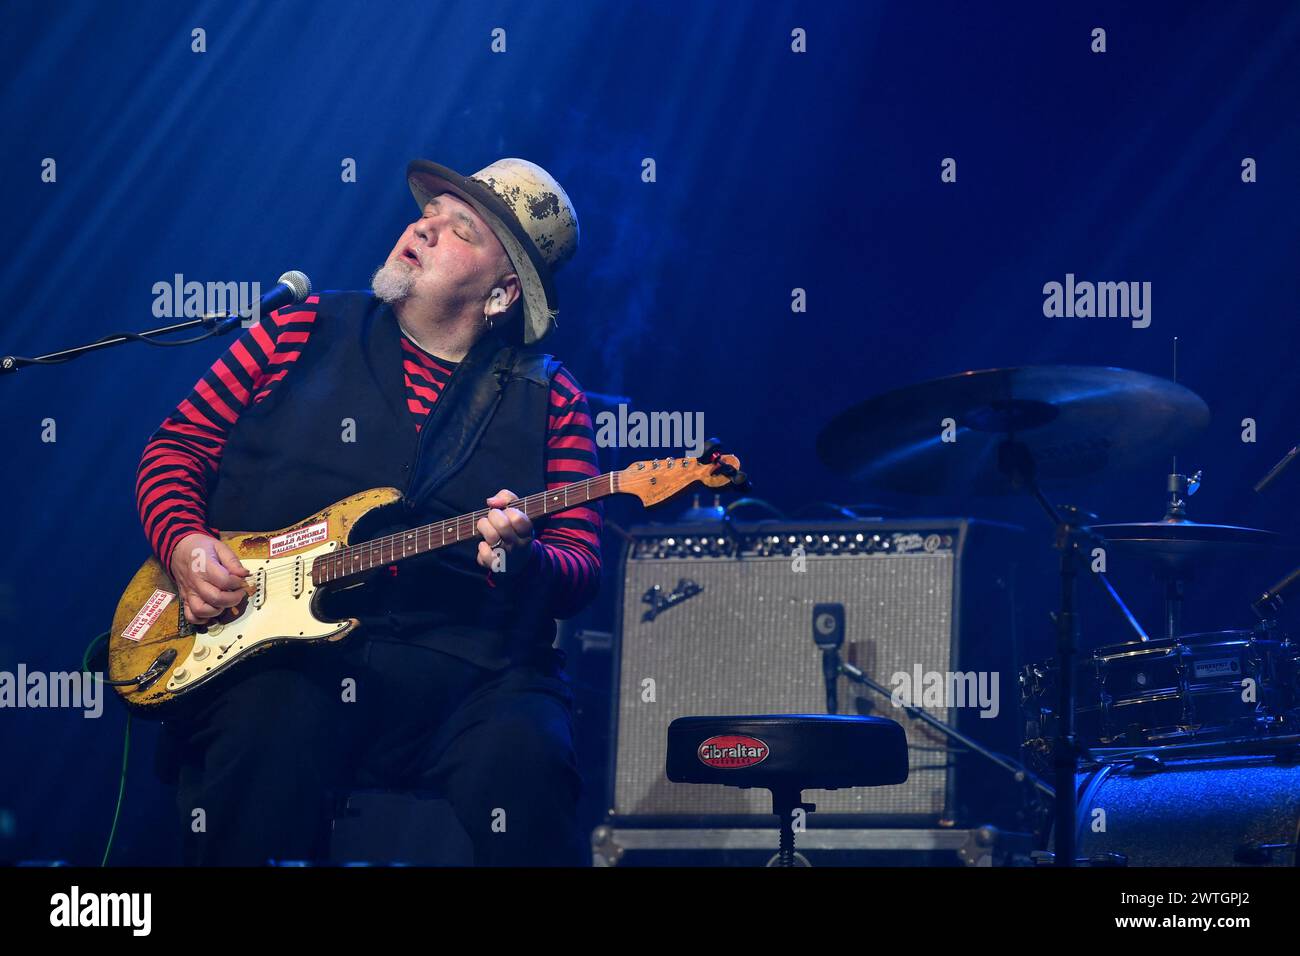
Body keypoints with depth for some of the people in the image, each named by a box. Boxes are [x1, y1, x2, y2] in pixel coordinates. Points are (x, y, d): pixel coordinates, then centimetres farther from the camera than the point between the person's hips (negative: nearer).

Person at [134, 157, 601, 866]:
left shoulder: (550, 400, 11)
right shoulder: (305, 330, 13)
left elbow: (581, 566, 5)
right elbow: (178, 445, 15)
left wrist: (522, 562, -19)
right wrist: (186, 545, -4)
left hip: (464, 666, 0)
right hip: (277, 646, 0)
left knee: (526, 763, -31)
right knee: (261, 761, -33)